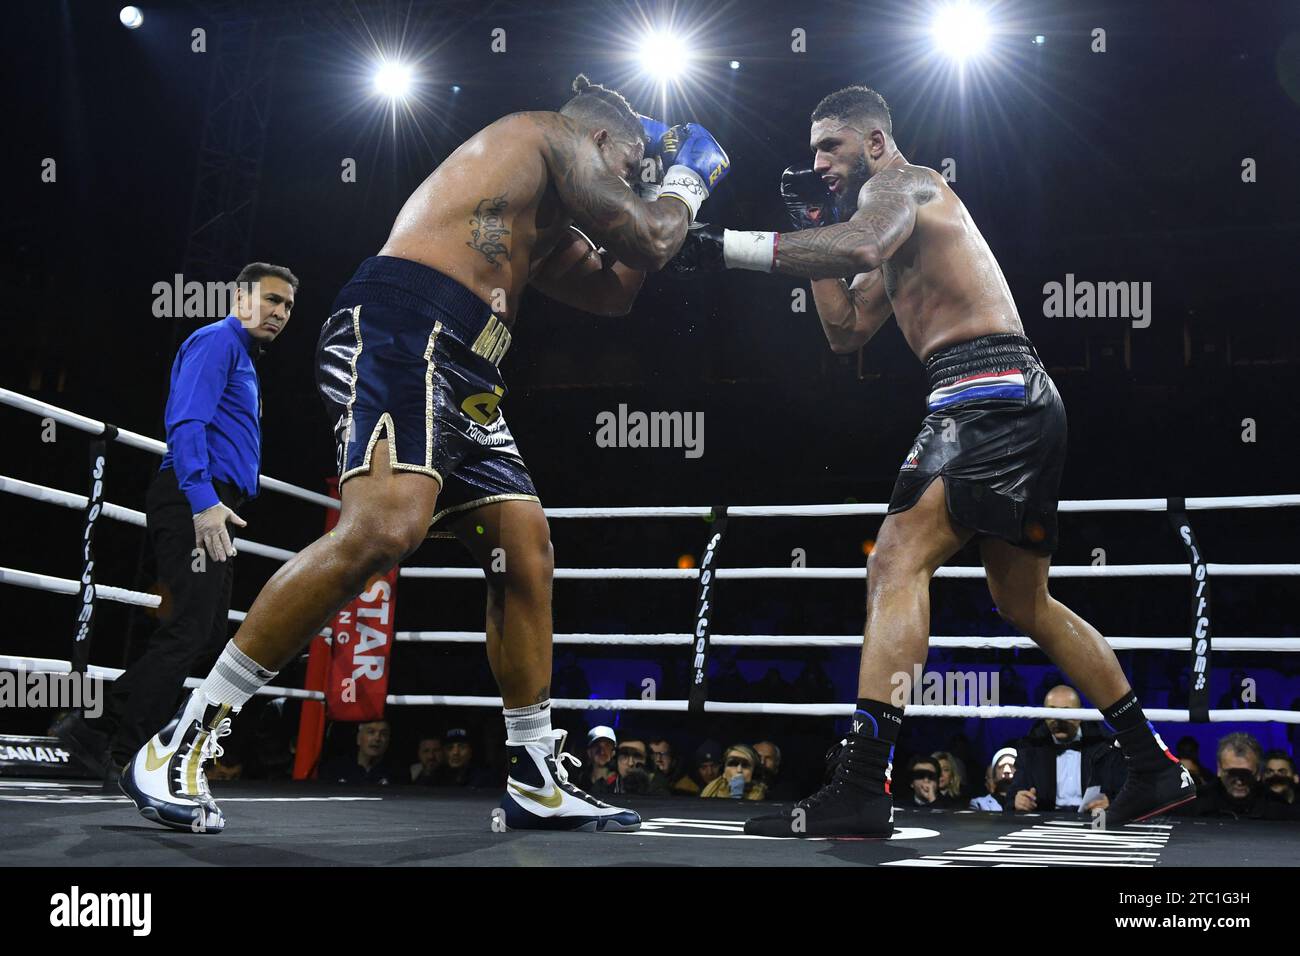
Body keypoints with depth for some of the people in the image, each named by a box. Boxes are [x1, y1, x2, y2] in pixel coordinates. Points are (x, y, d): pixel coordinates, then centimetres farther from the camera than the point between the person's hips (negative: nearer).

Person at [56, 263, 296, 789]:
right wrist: (204, 500, -28)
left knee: (206, 639, 8)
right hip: (195, 505, -11)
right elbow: (186, 423, -19)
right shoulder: (217, 341, -5)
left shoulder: (242, 357, 27)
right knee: (188, 635, -15)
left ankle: (96, 730, 9)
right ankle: (122, 759, -11)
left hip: (209, 511, 11)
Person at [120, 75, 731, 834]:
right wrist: (689, 177, 23)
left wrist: (665, 194, 40)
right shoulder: (553, 134, 8)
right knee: (386, 525, -28)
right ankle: (183, 743, -25)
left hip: (462, 379, 11)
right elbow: (649, 243, 4)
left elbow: (617, 290, 40)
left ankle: (536, 780, 13)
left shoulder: (545, 227, 34)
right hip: (400, 334, -11)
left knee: (526, 549, 6)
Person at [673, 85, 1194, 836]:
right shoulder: (900, 226, 28)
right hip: (1020, 405, 11)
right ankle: (1157, 770, 25)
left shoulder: (899, 183, -2)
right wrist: (816, 226, 19)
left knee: (898, 564, -20)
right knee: (1027, 604, 18)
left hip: (990, 394, -11)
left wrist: (730, 248, -27)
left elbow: (858, 245, -26)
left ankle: (862, 791, -28)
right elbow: (847, 332, 24)